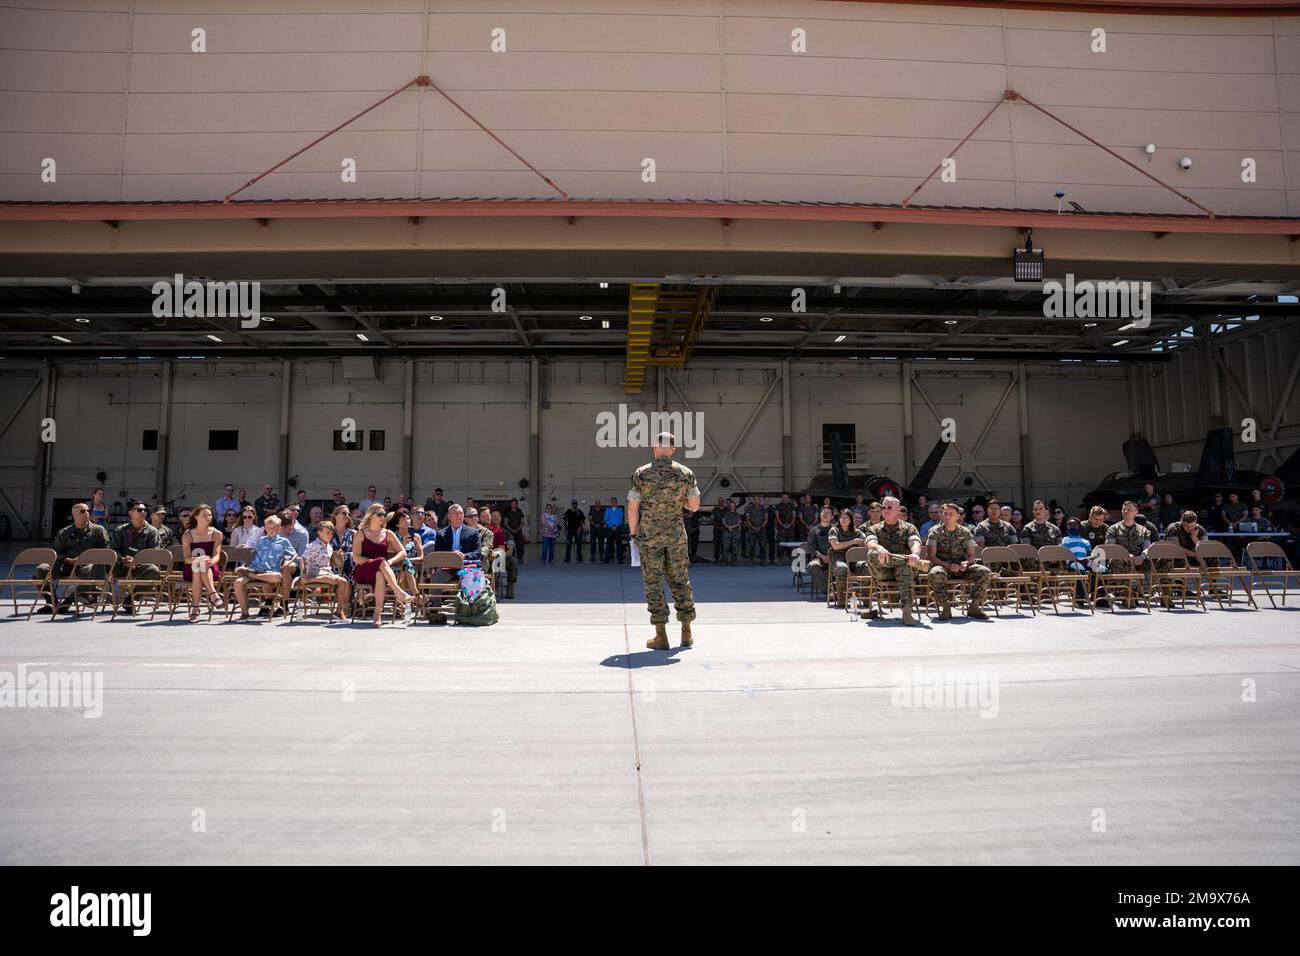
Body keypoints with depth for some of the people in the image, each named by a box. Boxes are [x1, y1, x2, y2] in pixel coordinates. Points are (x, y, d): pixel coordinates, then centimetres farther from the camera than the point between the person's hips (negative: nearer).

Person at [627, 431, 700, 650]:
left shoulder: (641, 474, -8)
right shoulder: (686, 473, -2)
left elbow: (632, 508, -8)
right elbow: (694, 506, 3)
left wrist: (633, 534, 5)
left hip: (649, 535, -2)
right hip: (676, 535, 2)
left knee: (653, 583, 4)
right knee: (680, 581, 13)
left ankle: (661, 636, 2)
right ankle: (686, 634, 17)